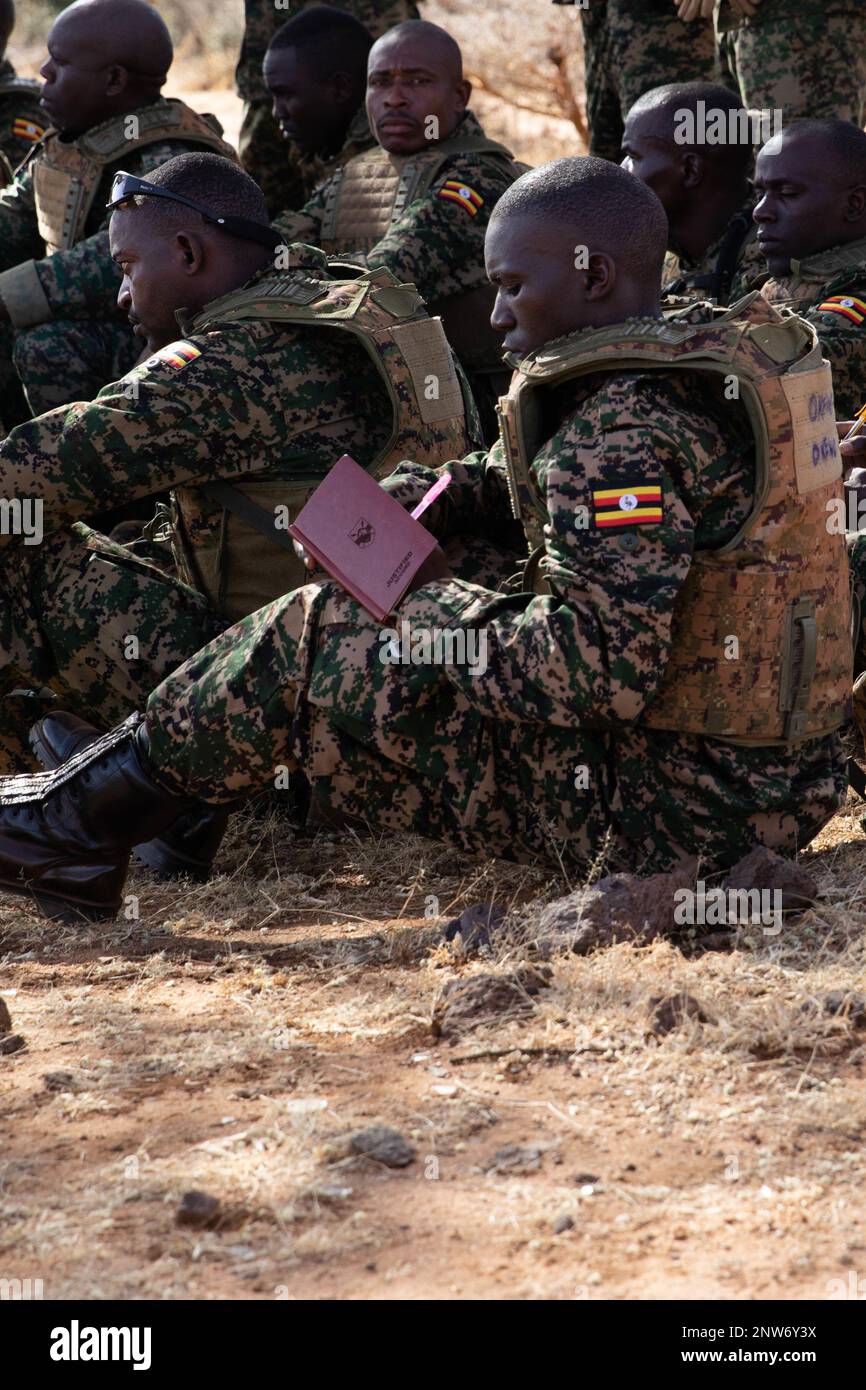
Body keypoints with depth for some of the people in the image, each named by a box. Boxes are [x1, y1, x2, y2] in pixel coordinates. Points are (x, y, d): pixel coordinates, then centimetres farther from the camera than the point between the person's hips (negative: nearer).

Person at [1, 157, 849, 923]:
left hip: (667, 812, -10)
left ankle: (78, 821, 13)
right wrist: (445, 496, 11)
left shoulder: (630, 430, -21)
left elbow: (604, 663, -29)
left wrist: (435, 643, -14)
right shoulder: (726, 352, 10)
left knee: (305, 645, -2)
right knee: (429, 614, 22)